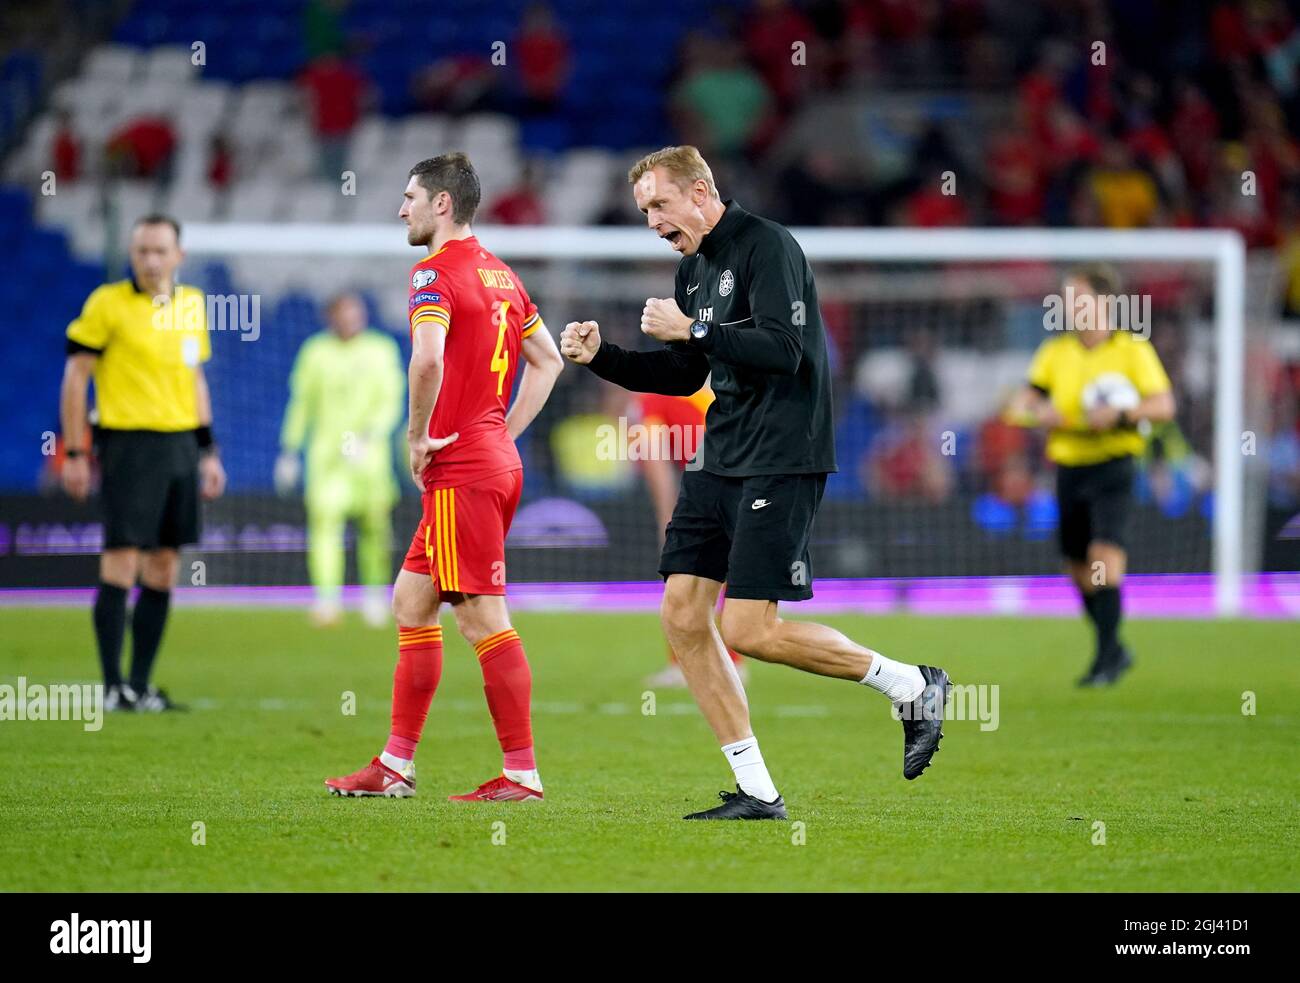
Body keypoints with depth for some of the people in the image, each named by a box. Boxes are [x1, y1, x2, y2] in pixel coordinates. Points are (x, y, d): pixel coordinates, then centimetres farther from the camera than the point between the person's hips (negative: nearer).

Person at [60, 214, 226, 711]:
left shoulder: (192, 304, 12)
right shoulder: (108, 303, -5)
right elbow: (75, 376, -4)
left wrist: (208, 451, 18)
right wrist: (74, 454, -8)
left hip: (181, 446, 6)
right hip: (129, 442, -6)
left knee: (163, 571, 7)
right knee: (121, 564, -8)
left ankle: (141, 684, 13)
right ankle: (113, 686, -5)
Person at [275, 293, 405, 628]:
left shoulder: (382, 350, 6)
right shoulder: (315, 352, 8)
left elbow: (391, 401, 0)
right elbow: (301, 402, 14)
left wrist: (369, 434, -16)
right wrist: (290, 451, 11)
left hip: (369, 452, 0)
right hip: (326, 450, 0)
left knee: (374, 524, 2)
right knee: (324, 515, -17)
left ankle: (375, 594, 22)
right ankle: (326, 599, -24)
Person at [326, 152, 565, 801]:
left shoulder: (435, 274, -13)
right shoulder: (499, 273, 15)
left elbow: (428, 358, -30)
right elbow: (548, 360, 23)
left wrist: (418, 436, -16)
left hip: (461, 472, -10)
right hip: (495, 460, 10)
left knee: (484, 620, -7)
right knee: (411, 602, 15)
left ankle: (522, 774, -6)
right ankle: (395, 766, 19)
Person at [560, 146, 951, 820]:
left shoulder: (765, 245, -12)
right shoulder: (693, 267, 16)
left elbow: (783, 350, -22)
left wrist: (693, 329, -20)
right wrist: (600, 356, 11)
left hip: (781, 462, -9)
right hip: (719, 461, 9)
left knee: (749, 631, -14)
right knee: (681, 616, 0)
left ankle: (912, 687, 4)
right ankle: (757, 793, 5)